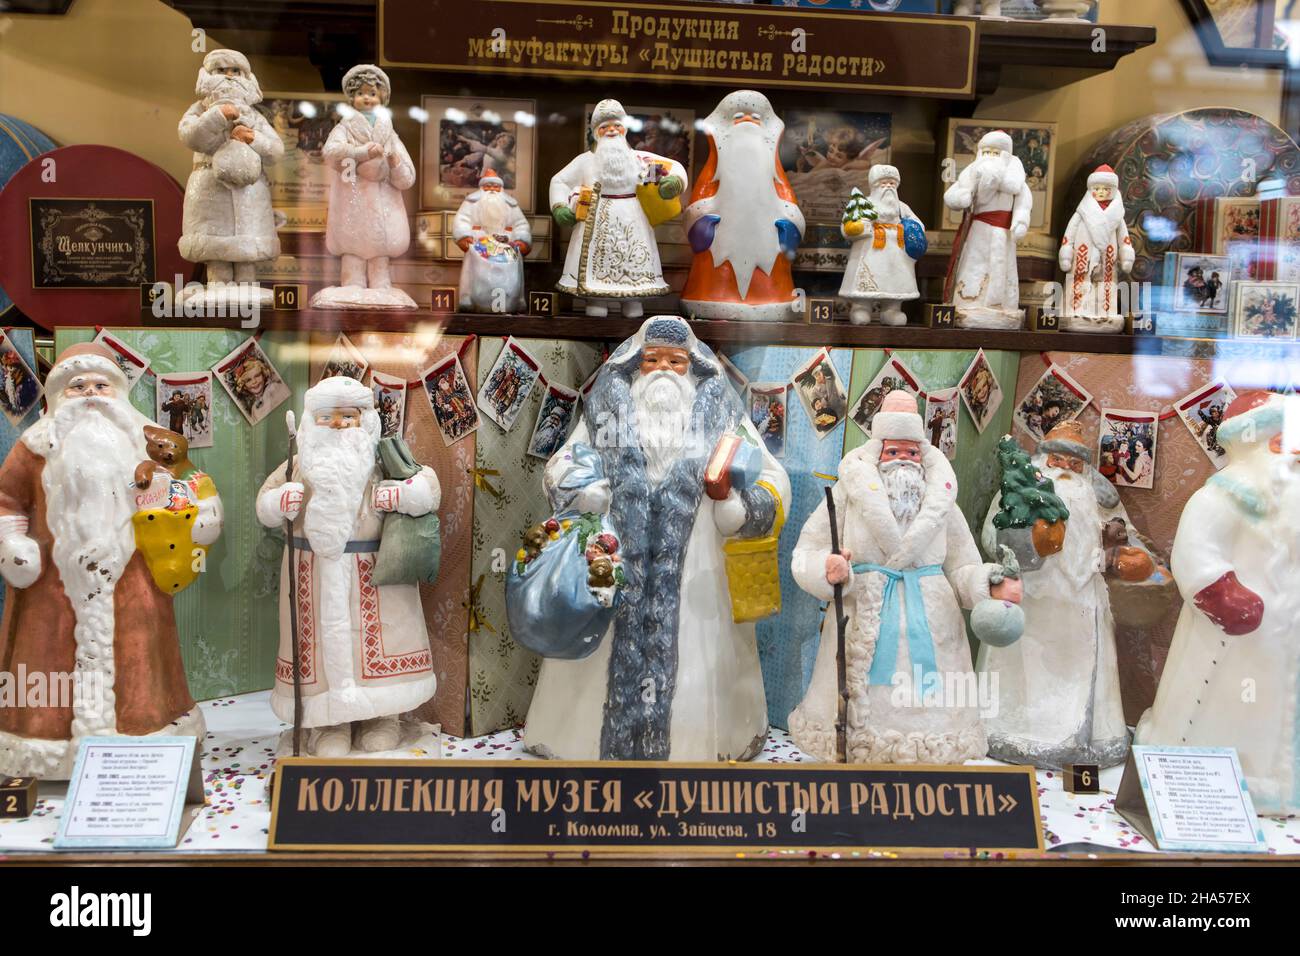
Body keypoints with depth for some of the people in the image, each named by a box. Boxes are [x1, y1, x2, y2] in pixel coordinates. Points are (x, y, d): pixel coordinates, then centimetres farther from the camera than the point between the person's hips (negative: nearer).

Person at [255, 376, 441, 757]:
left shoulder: (382, 463, 0)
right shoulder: (300, 466, 8)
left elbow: (428, 488, -6)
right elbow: (265, 506, 9)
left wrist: (396, 496, -22)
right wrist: (284, 500, -13)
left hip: (373, 571, -1)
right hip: (315, 573, 2)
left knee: (375, 640, 3)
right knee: (326, 638, 3)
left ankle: (380, 717, 19)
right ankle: (329, 723, 14)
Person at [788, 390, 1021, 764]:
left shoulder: (942, 502, 9)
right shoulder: (847, 495, 1)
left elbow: (962, 569, 9)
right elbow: (805, 557, -1)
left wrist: (990, 587, -11)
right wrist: (826, 569, -23)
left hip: (929, 631, 2)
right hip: (863, 631, -2)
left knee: (927, 713, 1)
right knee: (861, 716, -2)